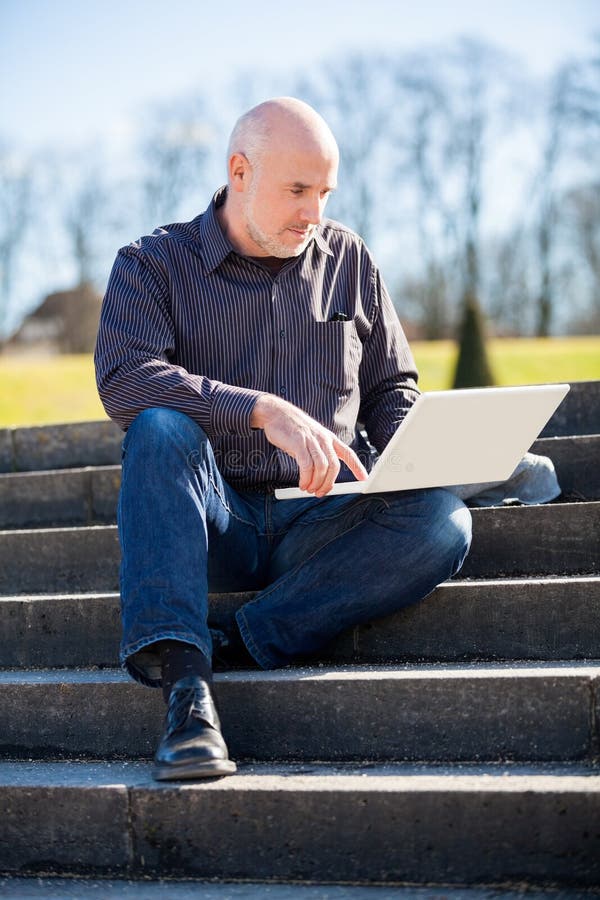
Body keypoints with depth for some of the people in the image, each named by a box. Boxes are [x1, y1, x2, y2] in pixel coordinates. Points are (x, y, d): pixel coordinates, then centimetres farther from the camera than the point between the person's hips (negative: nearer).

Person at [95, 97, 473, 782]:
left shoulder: (346, 259, 13)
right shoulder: (153, 264, 2)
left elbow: (392, 387, 20)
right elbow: (122, 378, -17)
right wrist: (263, 410, -28)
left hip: (321, 522, 2)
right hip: (212, 525, -2)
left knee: (442, 521, -27)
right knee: (161, 428, -34)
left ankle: (237, 645, -30)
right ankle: (184, 681, -43)